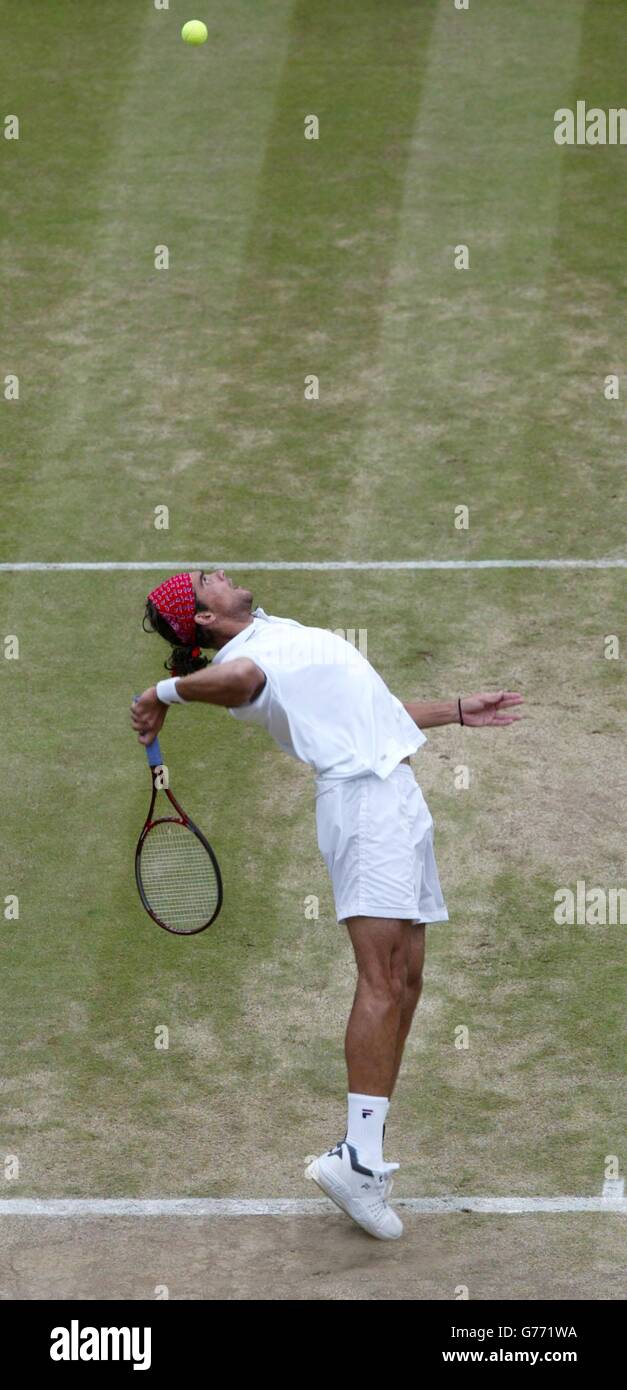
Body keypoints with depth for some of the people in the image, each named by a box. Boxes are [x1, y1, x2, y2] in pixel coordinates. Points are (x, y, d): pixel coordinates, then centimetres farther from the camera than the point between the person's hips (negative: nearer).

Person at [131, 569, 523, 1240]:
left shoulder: (283, 635, 24)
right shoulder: (240, 658, -8)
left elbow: (371, 710, 33)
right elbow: (241, 677, -36)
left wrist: (457, 710, 35)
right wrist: (166, 693, -21)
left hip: (398, 800, 9)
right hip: (365, 795, -9)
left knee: (404, 982, 5)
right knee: (383, 980, -18)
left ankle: (363, 1156, 4)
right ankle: (359, 1154, -24)